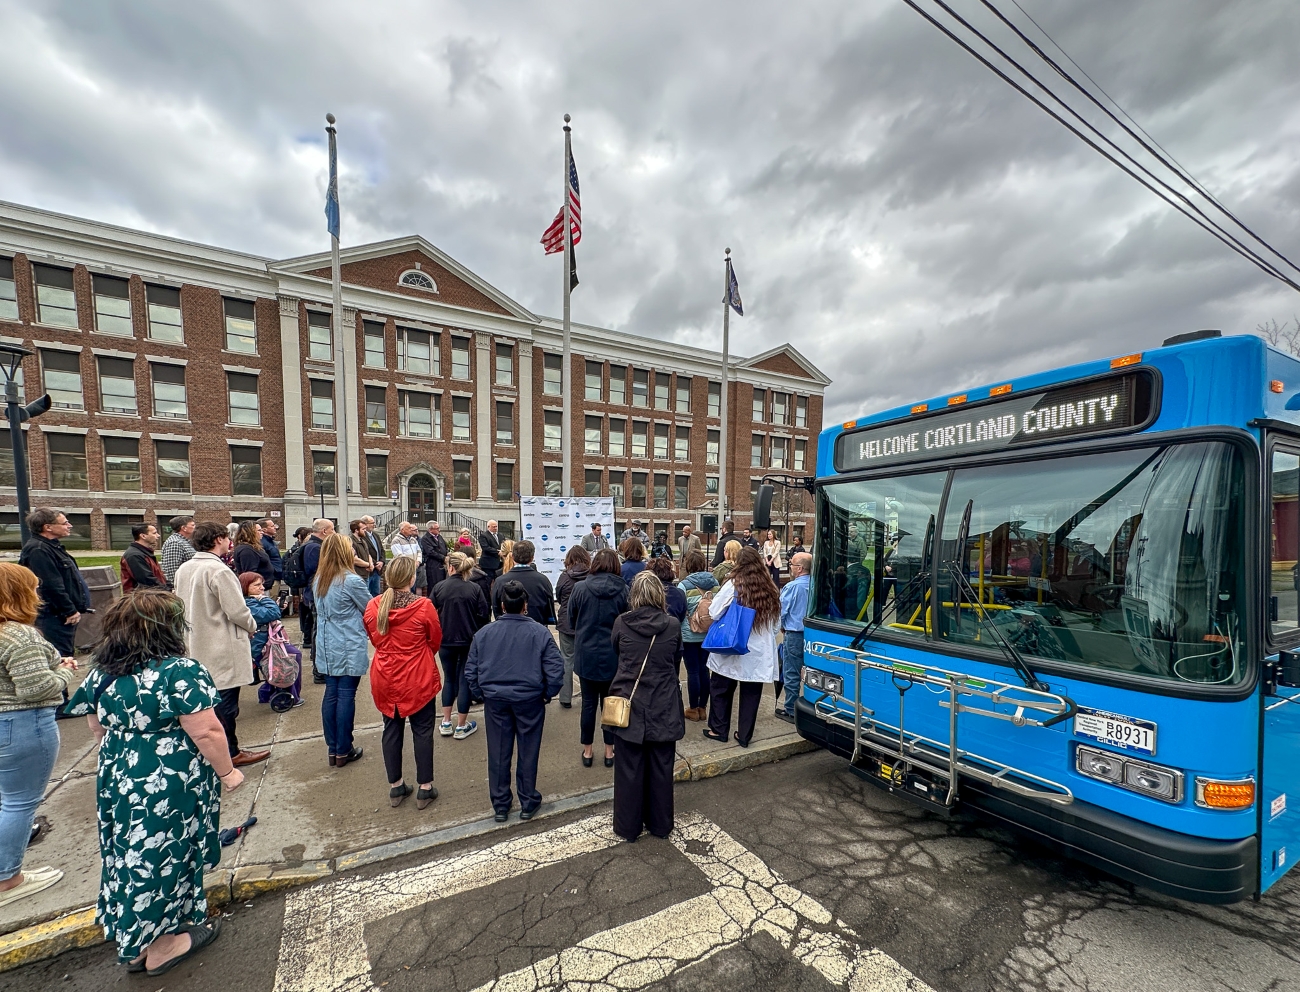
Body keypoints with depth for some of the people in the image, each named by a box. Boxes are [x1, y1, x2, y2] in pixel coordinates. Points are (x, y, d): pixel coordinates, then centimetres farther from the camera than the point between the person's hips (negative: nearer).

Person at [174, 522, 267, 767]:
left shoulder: (183, 569, 5)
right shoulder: (218, 570, -23)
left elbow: (181, 605, 15)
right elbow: (237, 610, -22)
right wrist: (252, 626, -3)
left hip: (197, 646, 9)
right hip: (223, 648, -9)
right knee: (225, 702, 3)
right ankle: (229, 752, 14)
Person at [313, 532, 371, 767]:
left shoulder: (319, 580, 5)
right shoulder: (351, 580, -17)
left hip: (326, 648, 7)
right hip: (349, 649, -7)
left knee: (331, 694, 11)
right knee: (346, 697, 2)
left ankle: (333, 749, 21)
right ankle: (343, 751, 11)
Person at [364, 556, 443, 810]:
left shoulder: (373, 606, -8)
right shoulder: (423, 606, -19)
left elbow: (374, 639, 8)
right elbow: (436, 641, -5)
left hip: (385, 678, 4)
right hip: (417, 679, -4)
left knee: (392, 730, 16)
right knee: (422, 731, 9)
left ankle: (395, 787, 28)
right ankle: (425, 788, 18)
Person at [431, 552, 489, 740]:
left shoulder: (439, 587, -8)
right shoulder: (475, 588, -10)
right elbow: (484, 615, -9)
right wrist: (479, 636, 8)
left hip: (445, 641, 2)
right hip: (469, 641, -1)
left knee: (449, 679, 19)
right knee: (465, 681, 8)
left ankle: (446, 723, 24)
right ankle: (461, 726, 16)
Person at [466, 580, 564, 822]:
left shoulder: (484, 633, -5)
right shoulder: (540, 633, -12)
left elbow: (470, 670, 1)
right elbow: (556, 668, -14)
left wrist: (481, 694, 13)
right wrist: (547, 694, 1)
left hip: (495, 700, 2)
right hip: (529, 700, -2)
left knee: (498, 754, 15)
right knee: (528, 752, 14)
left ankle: (500, 805, 28)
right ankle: (528, 803, 27)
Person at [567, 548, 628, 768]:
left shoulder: (580, 588, -10)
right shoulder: (623, 590, -11)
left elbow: (571, 621, 2)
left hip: (586, 655, 0)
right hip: (613, 657, 0)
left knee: (589, 703, 13)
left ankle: (587, 751, 26)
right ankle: (609, 751, 25)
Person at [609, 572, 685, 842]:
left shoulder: (621, 623, -11)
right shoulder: (673, 626, -10)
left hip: (629, 705, 0)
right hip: (664, 708, 1)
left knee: (629, 769, 13)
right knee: (661, 769, 15)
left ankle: (628, 827, 27)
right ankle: (660, 825, 31)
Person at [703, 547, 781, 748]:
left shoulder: (733, 585, -14)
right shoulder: (770, 590, 0)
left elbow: (714, 612, -11)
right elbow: (776, 623, 8)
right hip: (759, 653, 4)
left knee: (720, 689, 15)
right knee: (751, 694, 13)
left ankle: (719, 730, 25)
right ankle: (744, 736, 21)